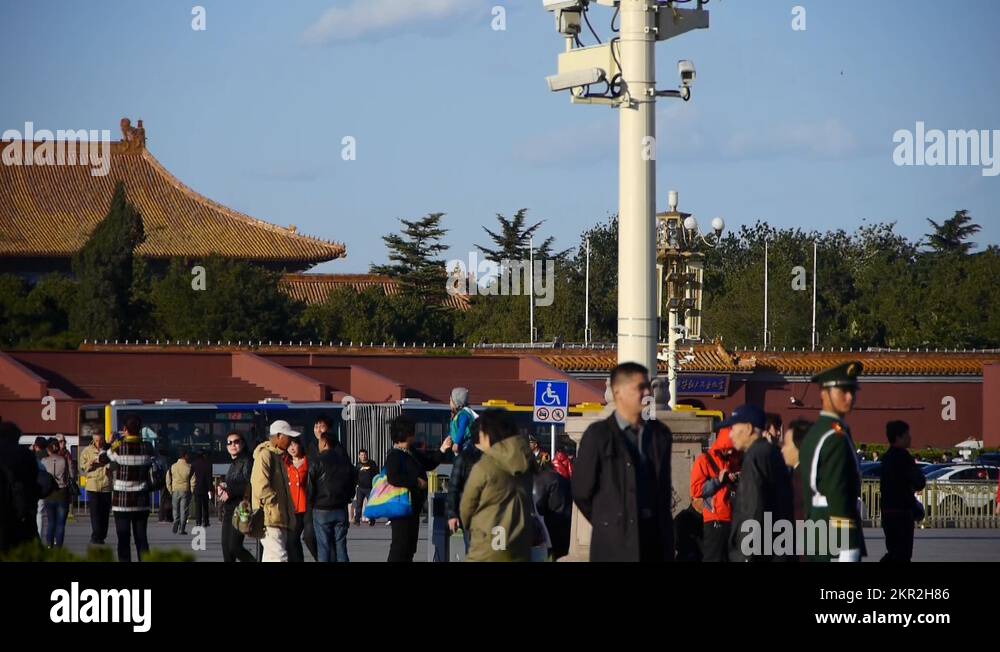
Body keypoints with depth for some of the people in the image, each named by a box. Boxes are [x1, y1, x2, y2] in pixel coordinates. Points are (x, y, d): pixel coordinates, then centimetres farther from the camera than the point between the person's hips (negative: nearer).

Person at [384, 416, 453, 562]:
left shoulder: (412, 453, 14)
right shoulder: (394, 455, -16)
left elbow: (429, 463, 26)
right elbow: (393, 478, -30)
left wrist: (442, 450, 14)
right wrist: (417, 482, -23)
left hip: (413, 506, 10)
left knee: (410, 546, 15)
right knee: (401, 544, -9)